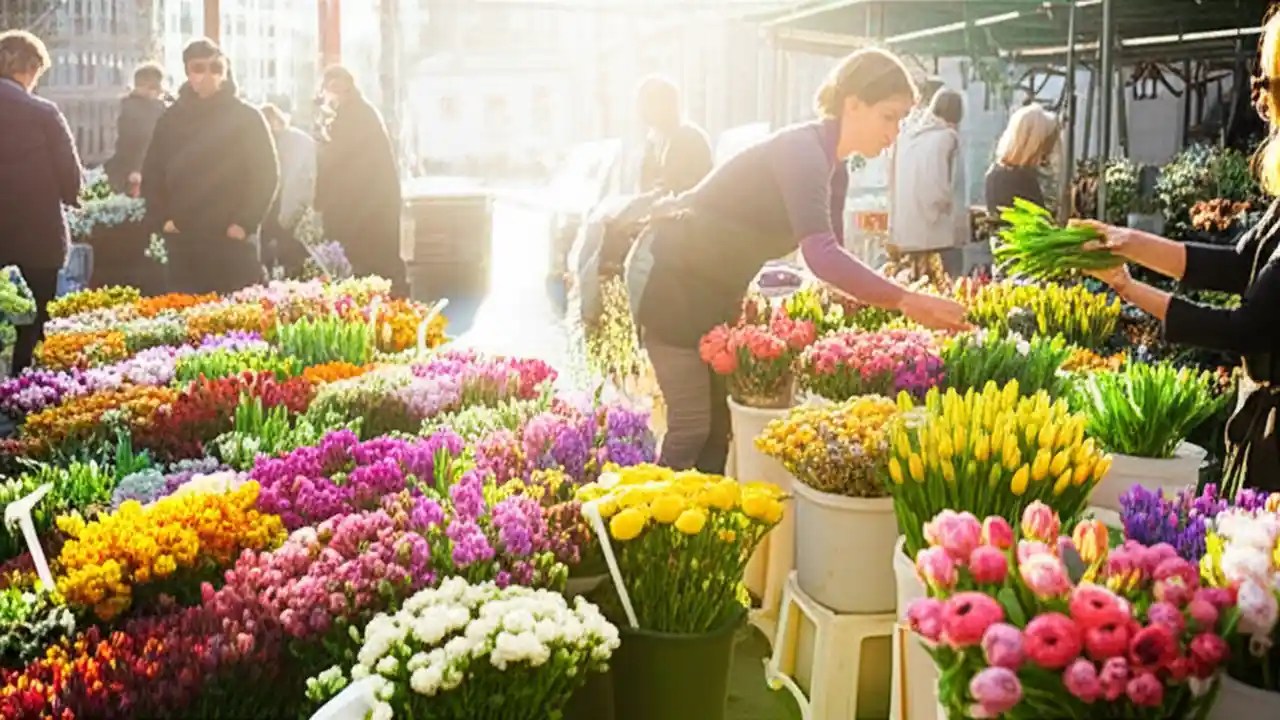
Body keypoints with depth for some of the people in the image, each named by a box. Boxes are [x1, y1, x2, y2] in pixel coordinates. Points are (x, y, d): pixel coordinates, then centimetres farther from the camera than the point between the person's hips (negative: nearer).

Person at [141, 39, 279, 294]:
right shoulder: (171, 119, 11)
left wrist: (245, 223, -9)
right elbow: (151, 174, 15)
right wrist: (161, 219, 3)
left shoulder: (247, 118, 1)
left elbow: (266, 174, -2)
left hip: (232, 240, -3)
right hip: (182, 242, 3)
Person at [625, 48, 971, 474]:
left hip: (715, 285, 9)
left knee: (724, 418, 9)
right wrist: (906, 302, -40)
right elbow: (820, 255, -37)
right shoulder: (801, 151, -24)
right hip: (669, 275, -9)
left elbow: (832, 256, 7)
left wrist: (882, 305, -4)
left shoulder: (833, 168, 5)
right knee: (694, 425, -8)